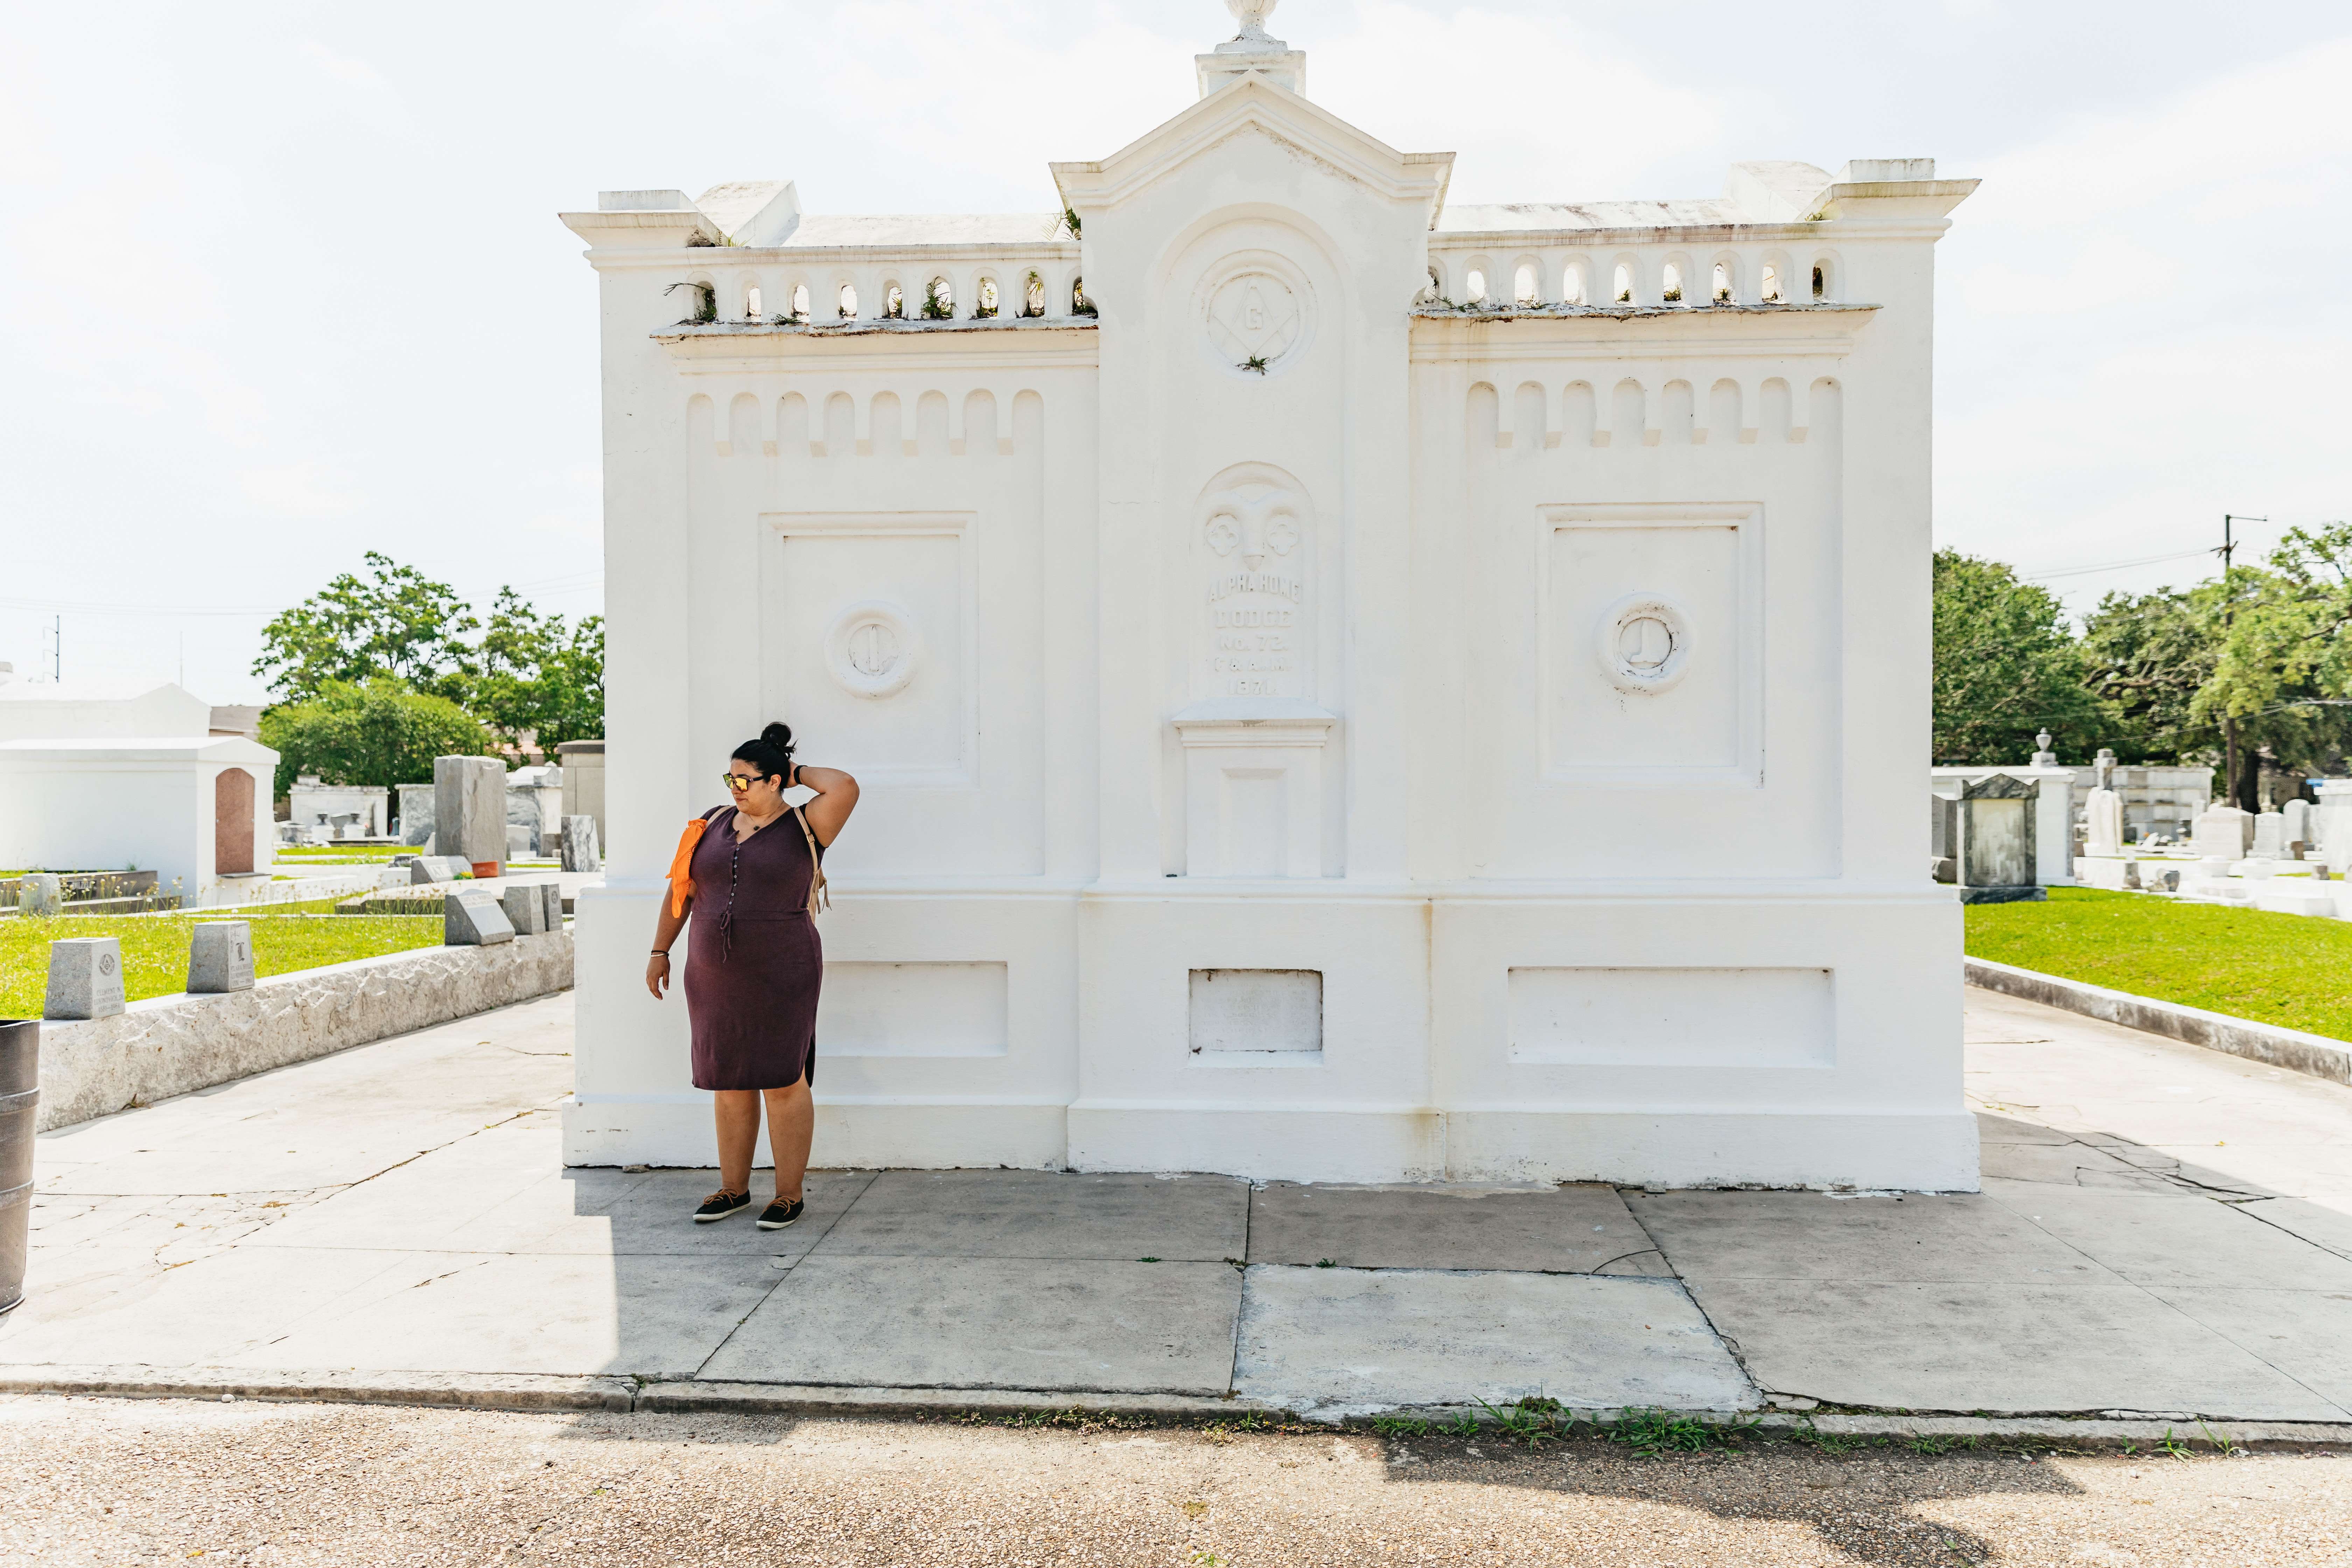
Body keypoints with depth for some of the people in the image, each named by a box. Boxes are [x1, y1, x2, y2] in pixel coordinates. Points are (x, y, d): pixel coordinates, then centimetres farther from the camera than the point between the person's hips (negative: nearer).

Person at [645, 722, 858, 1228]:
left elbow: (846, 787, -23)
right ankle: (734, 1189, 25)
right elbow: (680, 891, 14)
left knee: (783, 1082, 0)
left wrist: (799, 773, -6)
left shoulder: (804, 827, -5)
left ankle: (790, 1194, 11)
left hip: (781, 981, -5)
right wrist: (659, 951, 12)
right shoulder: (712, 825, 9)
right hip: (716, 982, 5)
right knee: (729, 1085, 12)